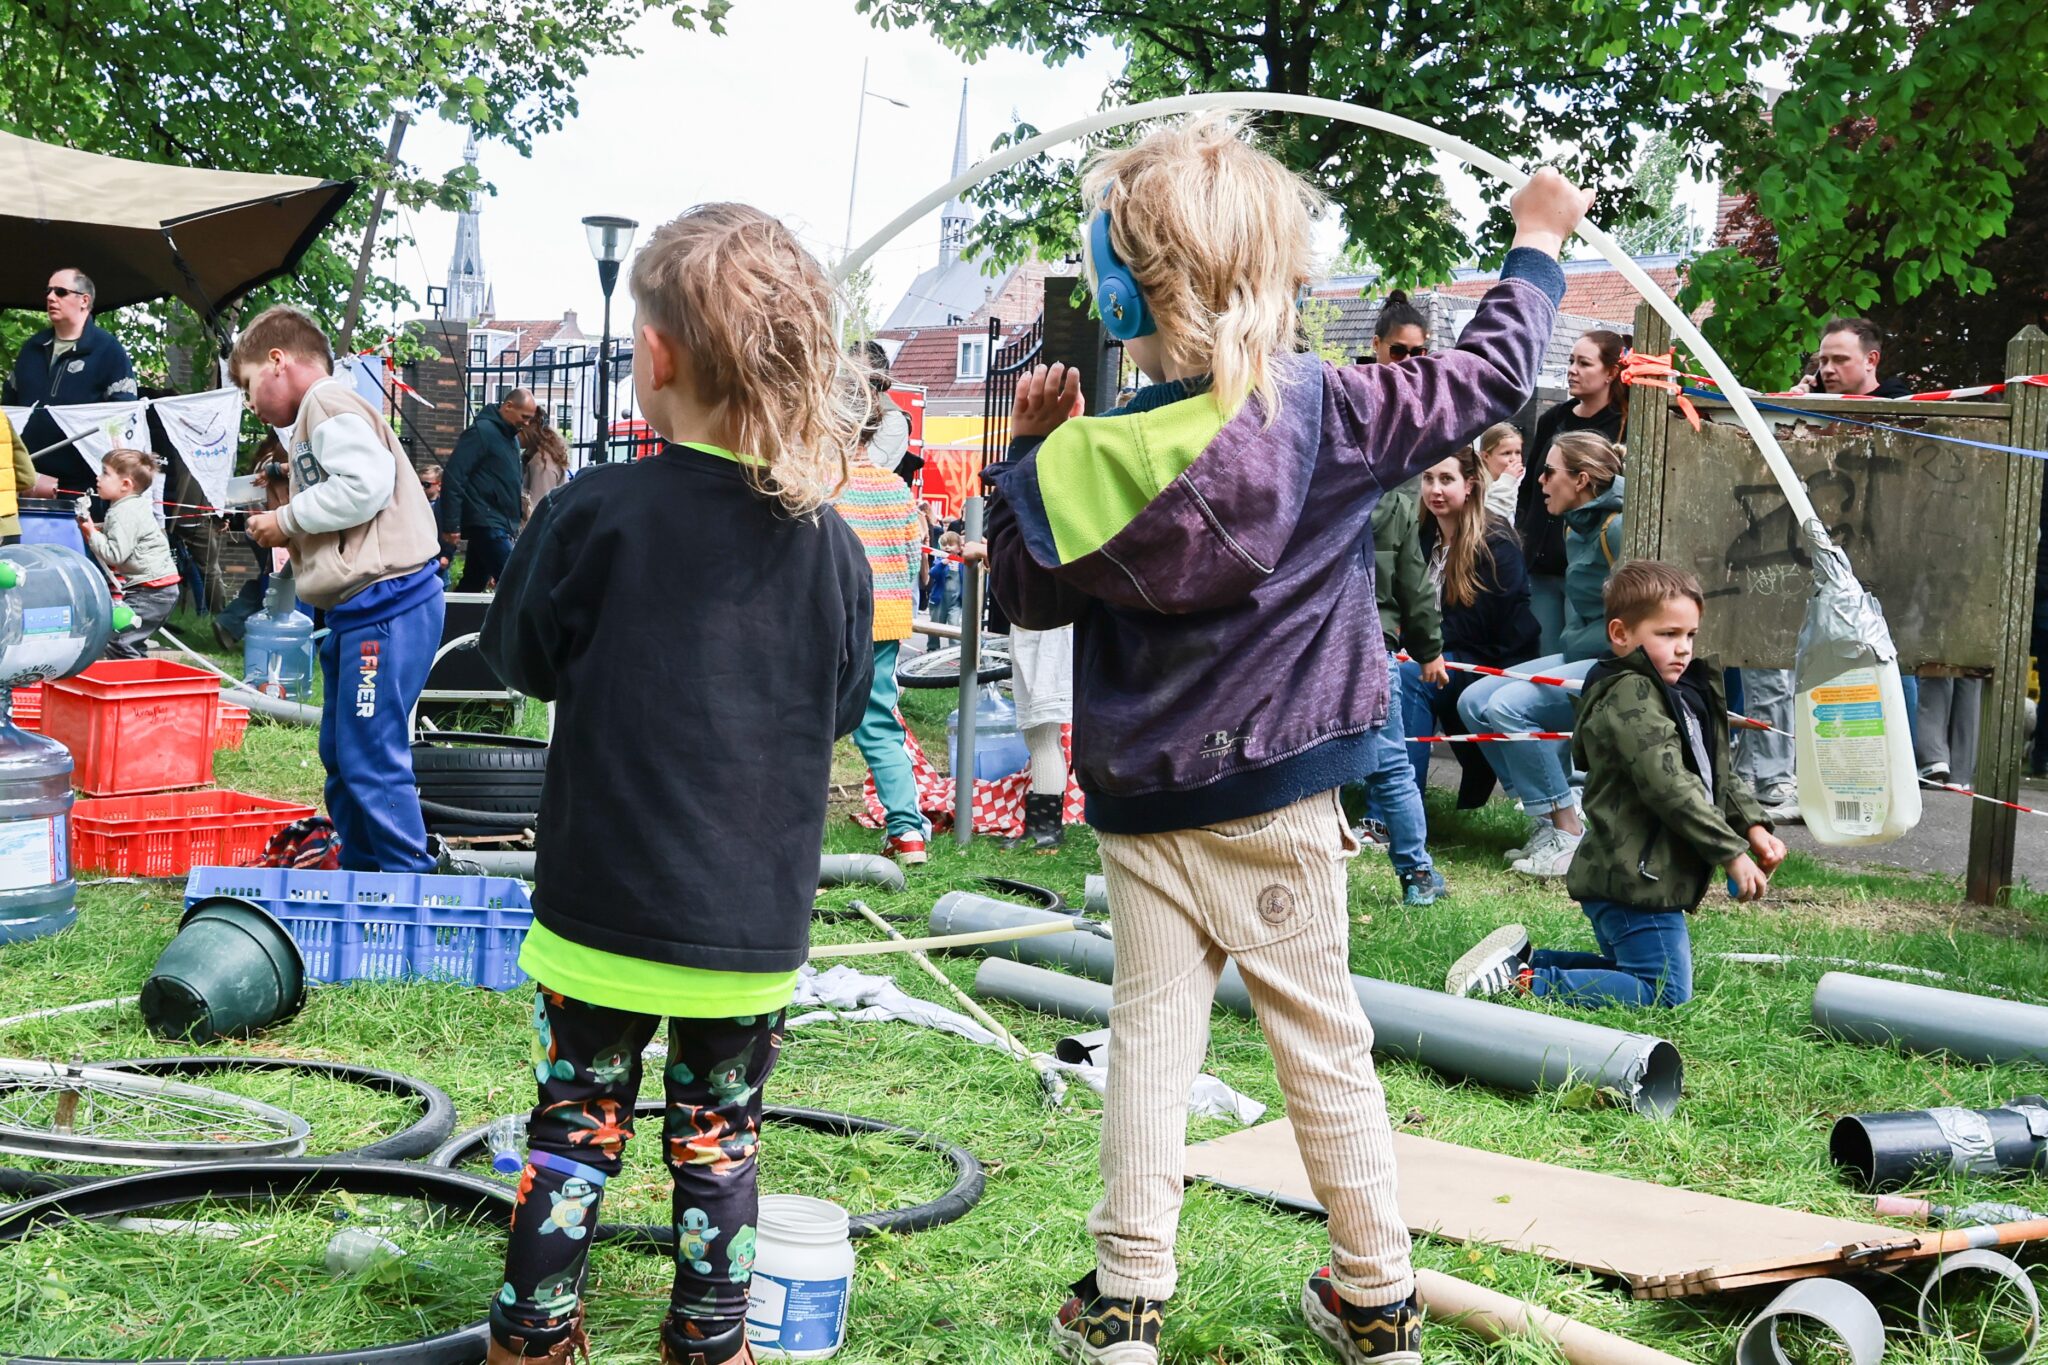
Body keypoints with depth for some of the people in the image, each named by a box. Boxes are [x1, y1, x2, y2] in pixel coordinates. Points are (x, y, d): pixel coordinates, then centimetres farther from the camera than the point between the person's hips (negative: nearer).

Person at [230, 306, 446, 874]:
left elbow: (366, 483, -23)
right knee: (340, 757, 16)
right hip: (356, 612, 11)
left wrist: (287, 520, -11)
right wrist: (289, 534, 10)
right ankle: (361, 879, 25)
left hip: (385, 607, -11)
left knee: (370, 758, -10)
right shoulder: (319, 415, 24)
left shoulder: (328, 402, -8)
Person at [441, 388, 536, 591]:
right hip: (485, 523, -9)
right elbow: (453, 476, -17)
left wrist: (514, 523, 19)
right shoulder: (482, 431, -11)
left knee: (472, 584, 12)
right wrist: (451, 524, -20)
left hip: (499, 523, 9)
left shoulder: (511, 437, 17)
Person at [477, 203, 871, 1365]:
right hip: (757, 923, 2)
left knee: (578, 1127, 13)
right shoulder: (830, 546, -5)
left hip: (607, 910, -2)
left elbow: (520, 655, 2)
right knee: (720, 1140, 14)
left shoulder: (592, 516, -13)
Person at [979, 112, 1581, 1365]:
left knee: (1152, 1032, 11)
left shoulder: (1088, 459, -11)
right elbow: (1490, 377, 0)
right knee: (1323, 1039, 10)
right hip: (1277, 801, -1)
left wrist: (1029, 452, 13)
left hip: (1142, 808, 1)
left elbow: (1030, 590, 5)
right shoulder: (1328, 415, -12)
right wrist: (1537, 246, 16)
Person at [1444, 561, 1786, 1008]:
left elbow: (1720, 774, 21)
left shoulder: (1684, 694, 16)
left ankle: (1521, 959, 19)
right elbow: (1670, 787, -24)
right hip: (1634, 878, -11)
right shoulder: (1630, 696, -17)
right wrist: (1732, 853, -20)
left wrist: (1752, 825, 5)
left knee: (1634, 972, 22)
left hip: (1639, 875, 11)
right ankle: (1525, 983, -12)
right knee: (1664, 992, -9)